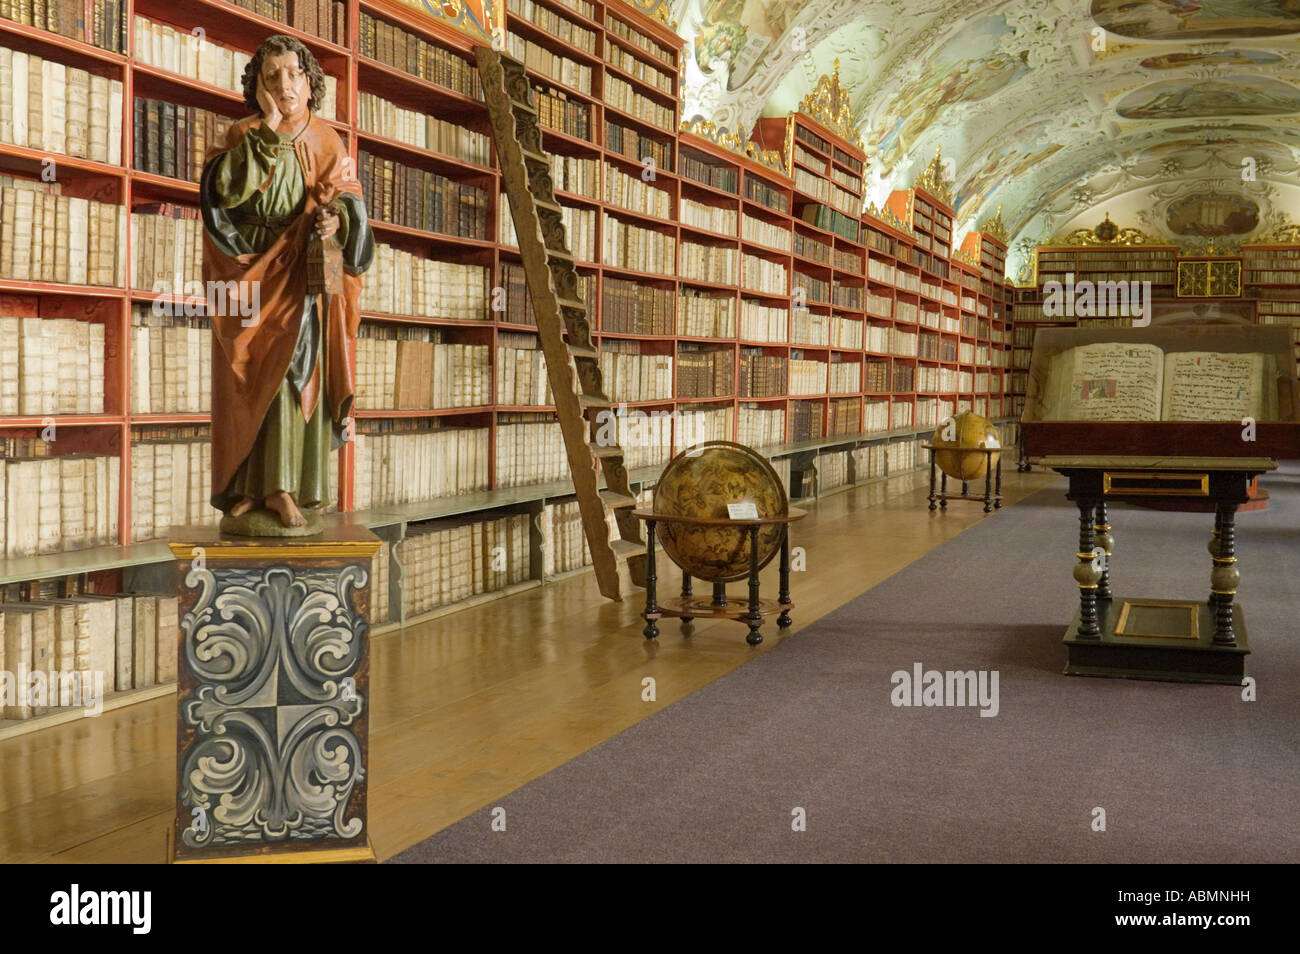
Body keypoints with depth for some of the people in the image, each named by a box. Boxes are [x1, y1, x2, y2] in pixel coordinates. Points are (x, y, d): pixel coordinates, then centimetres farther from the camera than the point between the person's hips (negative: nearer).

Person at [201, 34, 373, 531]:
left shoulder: (327, 142, 5)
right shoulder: (243, 137, 0)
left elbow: (349, 197, 5)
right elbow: (227, 190, -17)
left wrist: (337, 218, -18)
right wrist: (269, 130, -20)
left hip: (304, 276, 1)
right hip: (251, 271, -1)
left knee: (297, 370, -10)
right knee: (252, 376, -7)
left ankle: (283, 489, -8)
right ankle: (245, 492, -5)